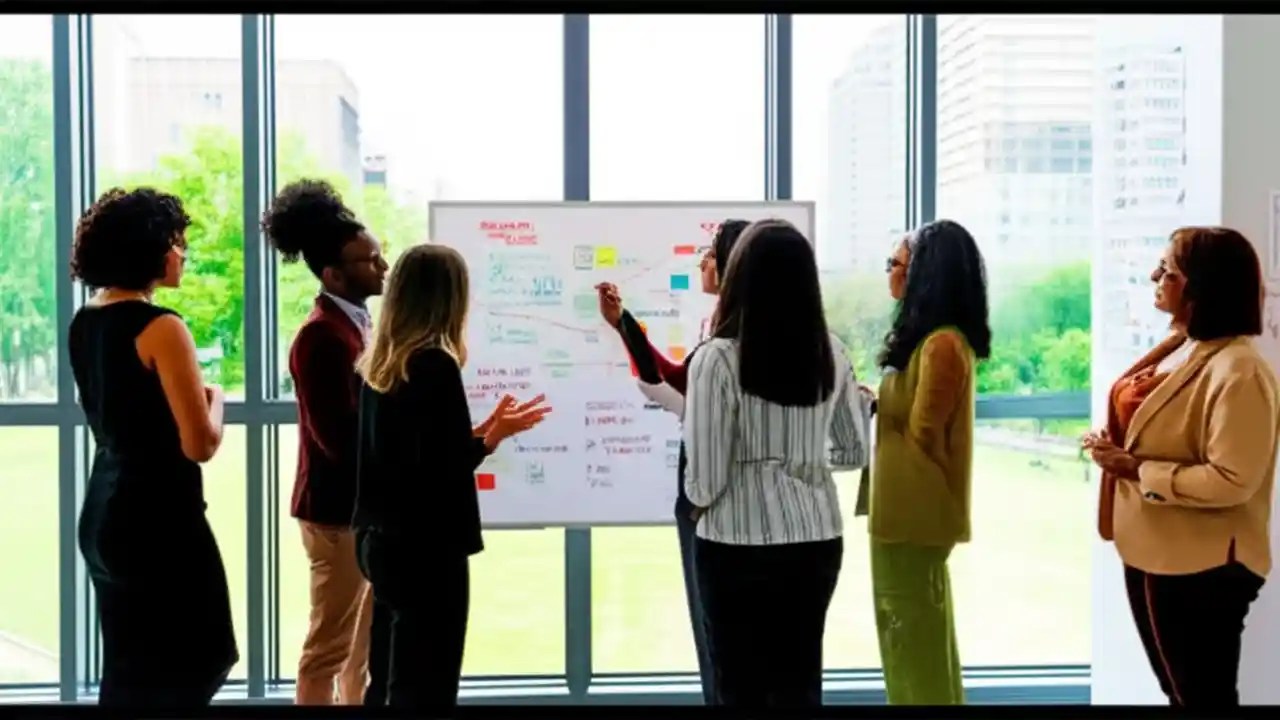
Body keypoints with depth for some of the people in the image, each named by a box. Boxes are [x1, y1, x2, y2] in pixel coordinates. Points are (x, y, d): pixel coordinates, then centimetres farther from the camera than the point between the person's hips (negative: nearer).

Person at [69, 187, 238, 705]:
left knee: (128, 667, 18)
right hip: (157, 517, -9)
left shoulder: (84, 324, 8)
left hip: (105, 512, 9)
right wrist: (214, 398, 0)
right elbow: (200, 445, -18)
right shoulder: (161, 327, -16)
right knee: (185, 666, 4)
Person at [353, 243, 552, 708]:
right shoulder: (435, 364, -16)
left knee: (406, 682, 18)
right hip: (427, 546, -8)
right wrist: (492, 436, -5)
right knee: (429, 686, 2)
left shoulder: (377, 363, 7)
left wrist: (475, 433, 12)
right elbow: (444, 467, -20)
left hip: (382, 539, 8)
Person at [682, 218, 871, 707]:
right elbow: (854, 453, 12)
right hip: (816, 541, 5)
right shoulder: (831, 354, 1)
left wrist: (695, 492, 8)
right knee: (801, 685, 16)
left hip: (738, 547, -4)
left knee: (742, 689, 9)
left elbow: (706, 484, -14)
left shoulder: (718, 358, -15)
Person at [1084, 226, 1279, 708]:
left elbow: (1231, 481, -26)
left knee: (1204, 695, 5)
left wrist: (1137, 470, -22)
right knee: (1177, 691, 22)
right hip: (1151, 553, 9)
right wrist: (1116, 449, 1)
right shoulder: (1179, 348, 7)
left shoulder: (1237, 371, -22)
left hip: (1201, 568, -9)